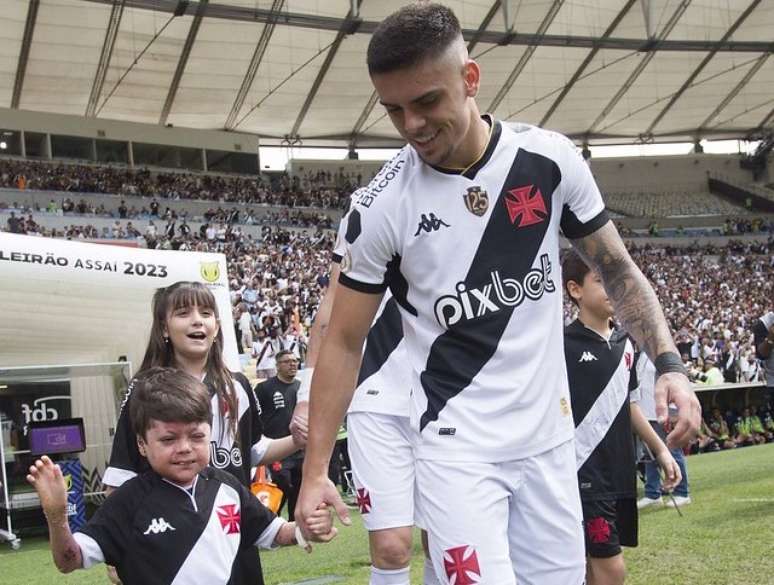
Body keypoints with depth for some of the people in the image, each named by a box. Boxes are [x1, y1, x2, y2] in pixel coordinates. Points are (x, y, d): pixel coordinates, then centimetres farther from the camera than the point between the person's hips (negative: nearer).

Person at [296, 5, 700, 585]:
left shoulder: (550, 159, -5)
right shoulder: (380, 207, -10)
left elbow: (617, 270, 6)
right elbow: (344, 342, -3)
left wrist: (669, 363, -7)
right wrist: (315, 470, -6)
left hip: (549, 436, 3)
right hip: (456, 448, -3)